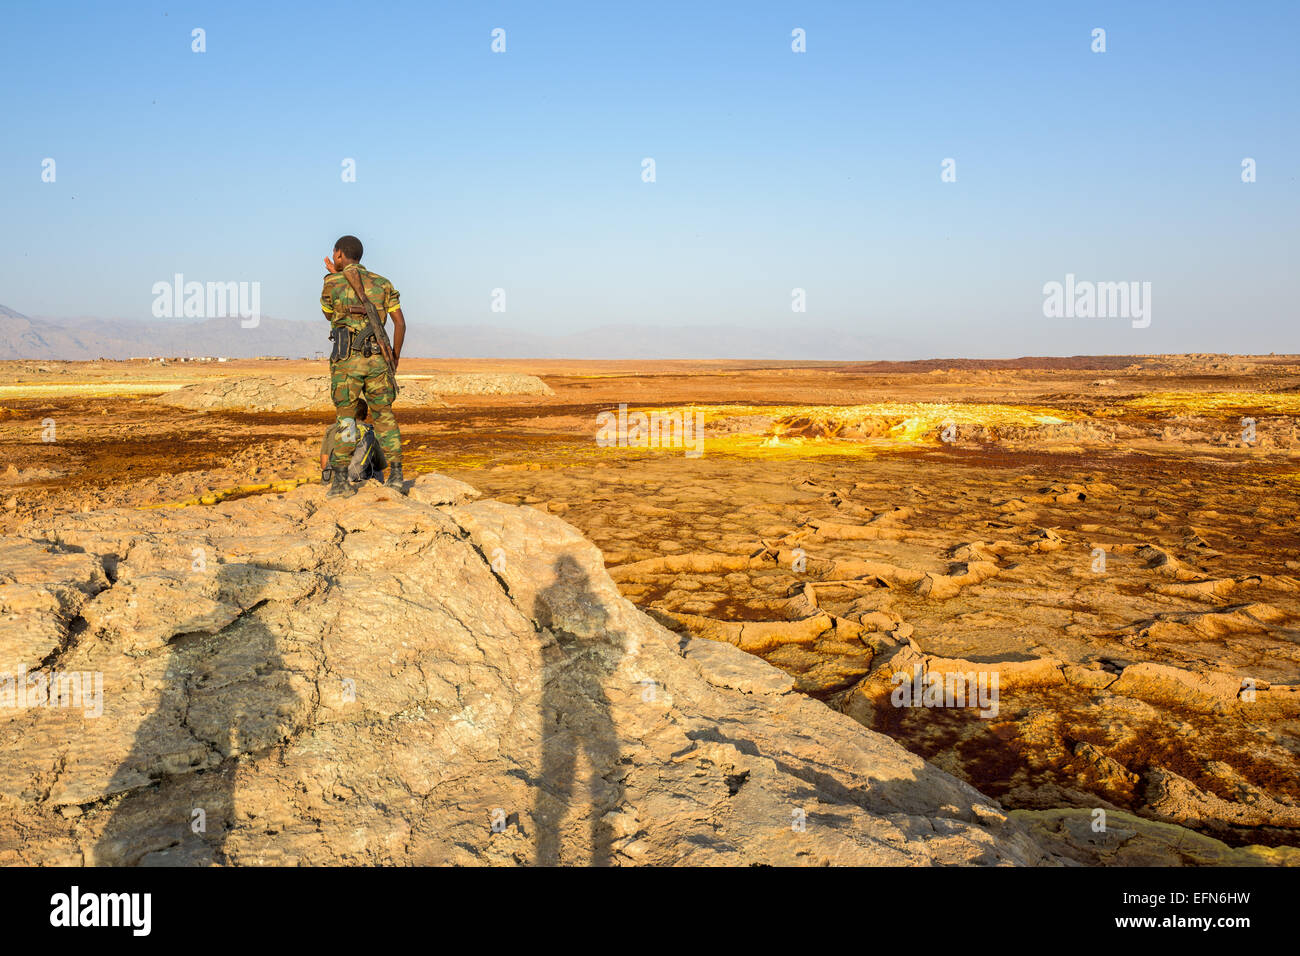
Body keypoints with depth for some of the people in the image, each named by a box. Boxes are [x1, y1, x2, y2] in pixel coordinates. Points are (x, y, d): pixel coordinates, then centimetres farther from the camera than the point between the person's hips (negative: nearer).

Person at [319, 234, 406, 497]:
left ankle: (340, 480, -1)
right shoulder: (382, 283, 10)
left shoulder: (332, 283, 2)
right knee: (384, 416, 10)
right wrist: (395, 358, 13)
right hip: (377, 359, 3)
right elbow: (400, 323, 3)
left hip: (347, 360, -2)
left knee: (345, 418, 2)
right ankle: (396, 474, 5)